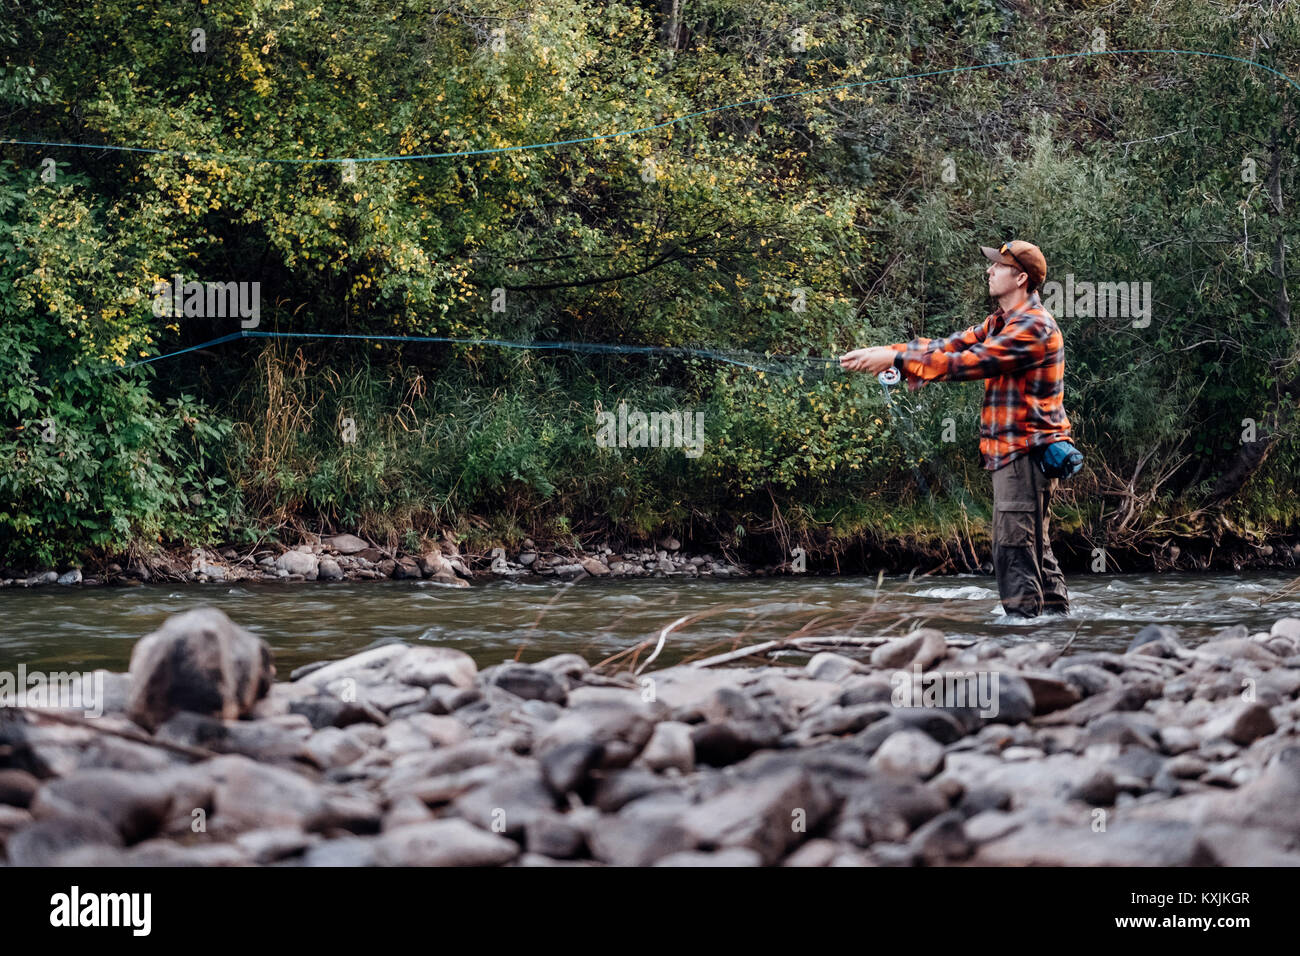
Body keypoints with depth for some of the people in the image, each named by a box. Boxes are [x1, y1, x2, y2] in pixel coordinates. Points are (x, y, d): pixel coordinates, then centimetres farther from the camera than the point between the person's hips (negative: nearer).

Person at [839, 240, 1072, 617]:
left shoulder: (1033, 326, -17)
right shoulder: (1003, 321, 18)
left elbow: (968, 362, -22)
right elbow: (950, 346, 12)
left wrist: (896, 358, -19)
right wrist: (883, 352, 0)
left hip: (1027, 452, -11)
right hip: (1013, 452, 11)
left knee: (1014, 545, -11)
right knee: (1032, 544, 15)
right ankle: (1056, 610, 22)